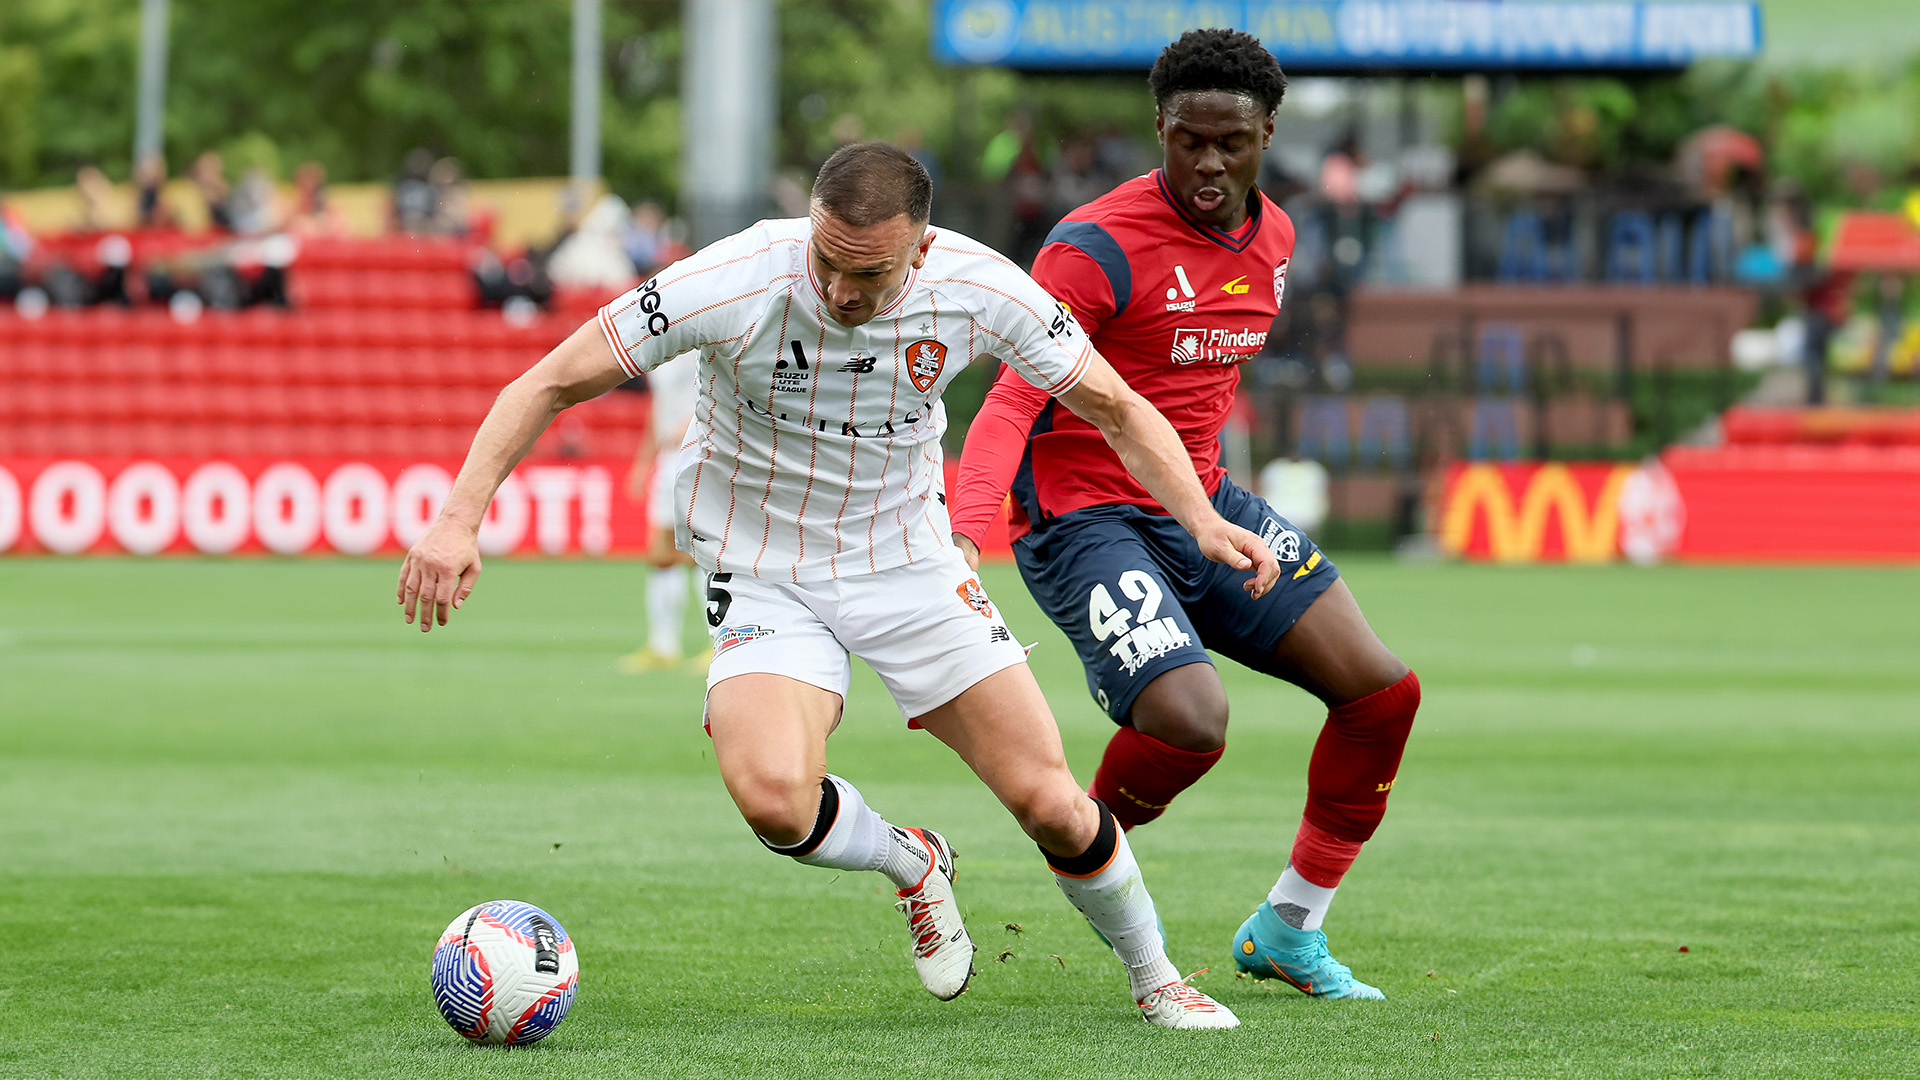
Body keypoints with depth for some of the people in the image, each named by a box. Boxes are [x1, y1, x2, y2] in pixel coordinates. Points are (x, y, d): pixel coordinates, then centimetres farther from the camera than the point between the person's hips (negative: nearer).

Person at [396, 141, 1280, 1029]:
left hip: (909, 558, 2)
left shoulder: (978, 289, -18)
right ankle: (910, 863, 8)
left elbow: (1118, 409, -3)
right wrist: (459, 518, -30)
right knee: (774, 800, -28)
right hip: (764, 578, -2)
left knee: (1049, 803, -6)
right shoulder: (734, 283, -26)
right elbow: (549, 384, -19)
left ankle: (1154, 978, 24)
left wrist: (1201, 520, -17)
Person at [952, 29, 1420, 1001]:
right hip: (1088, 519, -8)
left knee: (1383, 691, -1)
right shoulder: (1098, 248, -19)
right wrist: (965, 537, -38)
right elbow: (1010, 403, -25)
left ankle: (1289, 928, 15)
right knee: (1190, 721, -28)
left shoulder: (1271, 238, 6)